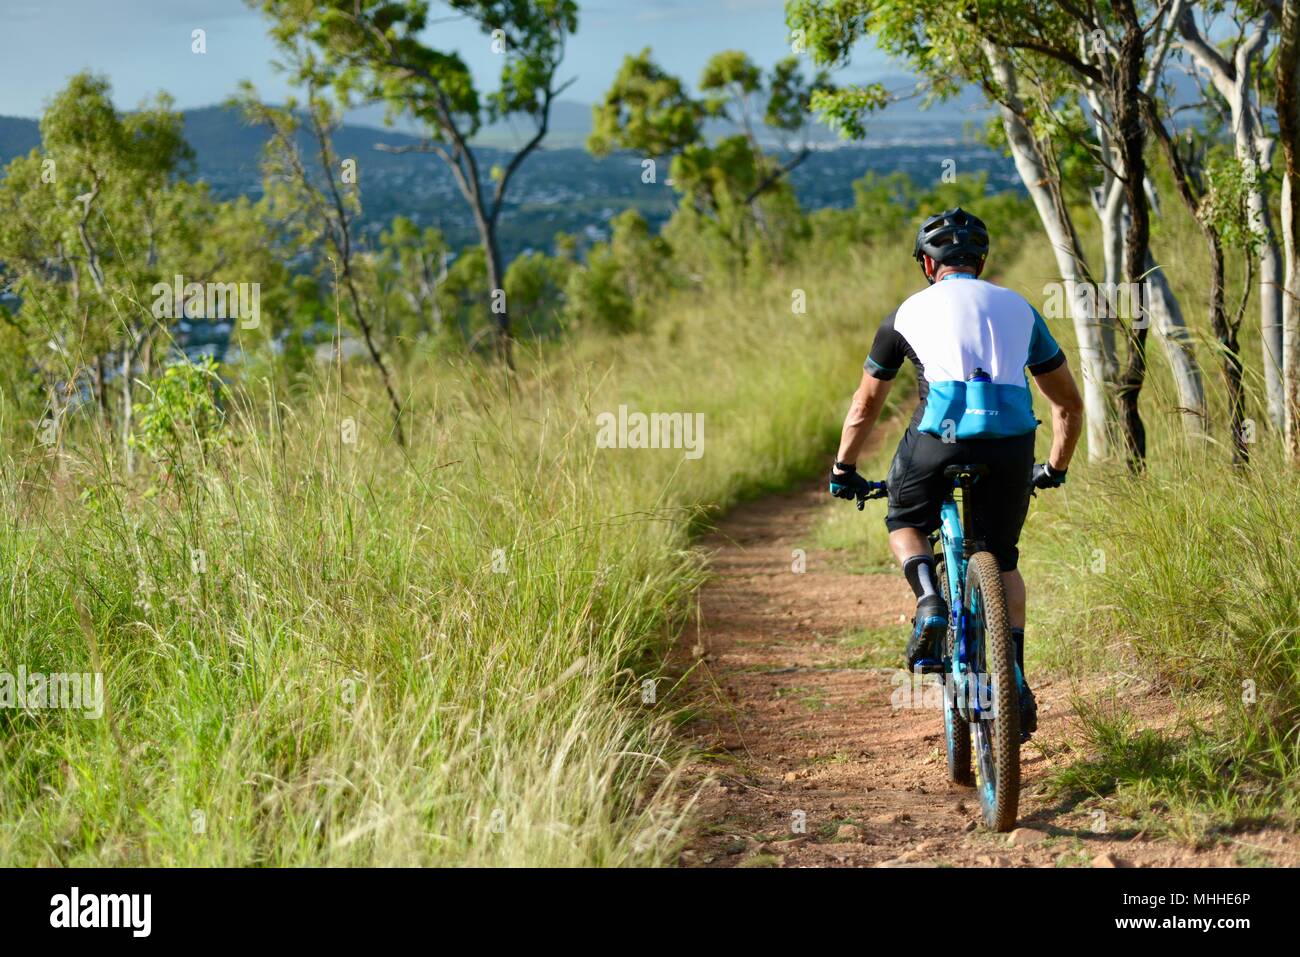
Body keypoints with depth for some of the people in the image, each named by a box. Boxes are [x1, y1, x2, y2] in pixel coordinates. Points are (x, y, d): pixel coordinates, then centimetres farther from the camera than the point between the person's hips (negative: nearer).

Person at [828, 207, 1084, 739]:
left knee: (904, 522, 28)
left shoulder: (910, 311, 19)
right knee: (1003, 562, 23)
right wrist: (1056, 468, 42)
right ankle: (1015, 686, 10)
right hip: (1011, 443, 2)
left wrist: (844, 471, 40)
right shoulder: (1018, 308, 24)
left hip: (940, 435, -2)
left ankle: (928, 599, -2)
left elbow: (865, 405, 26)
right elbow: (1069, 404, 27)